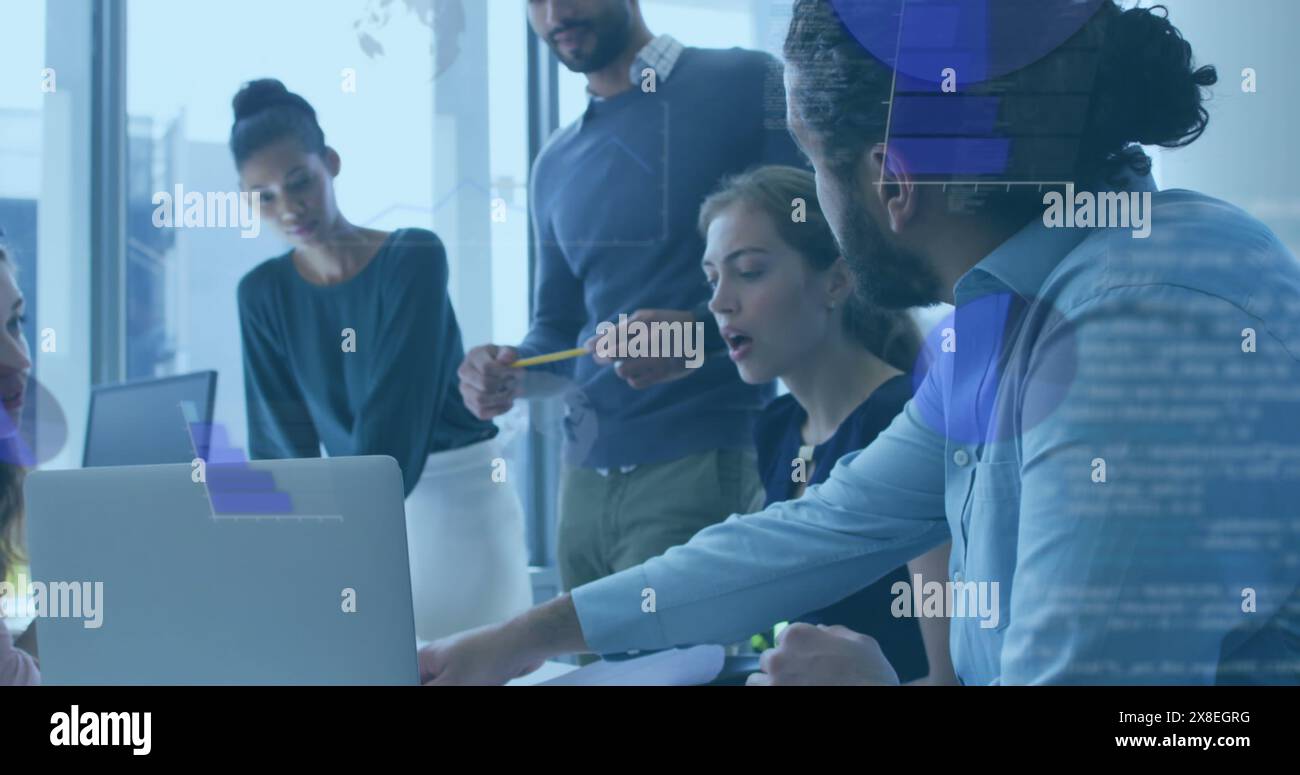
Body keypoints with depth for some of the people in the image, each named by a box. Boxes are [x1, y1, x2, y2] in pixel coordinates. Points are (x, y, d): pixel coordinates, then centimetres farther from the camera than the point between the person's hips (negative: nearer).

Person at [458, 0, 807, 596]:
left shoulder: (748, 86, -2)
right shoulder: (557, 165, 18)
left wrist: (699, 329, -22)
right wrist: (509, 377, 0)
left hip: (704, 463, -6)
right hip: (586, 475, 6)